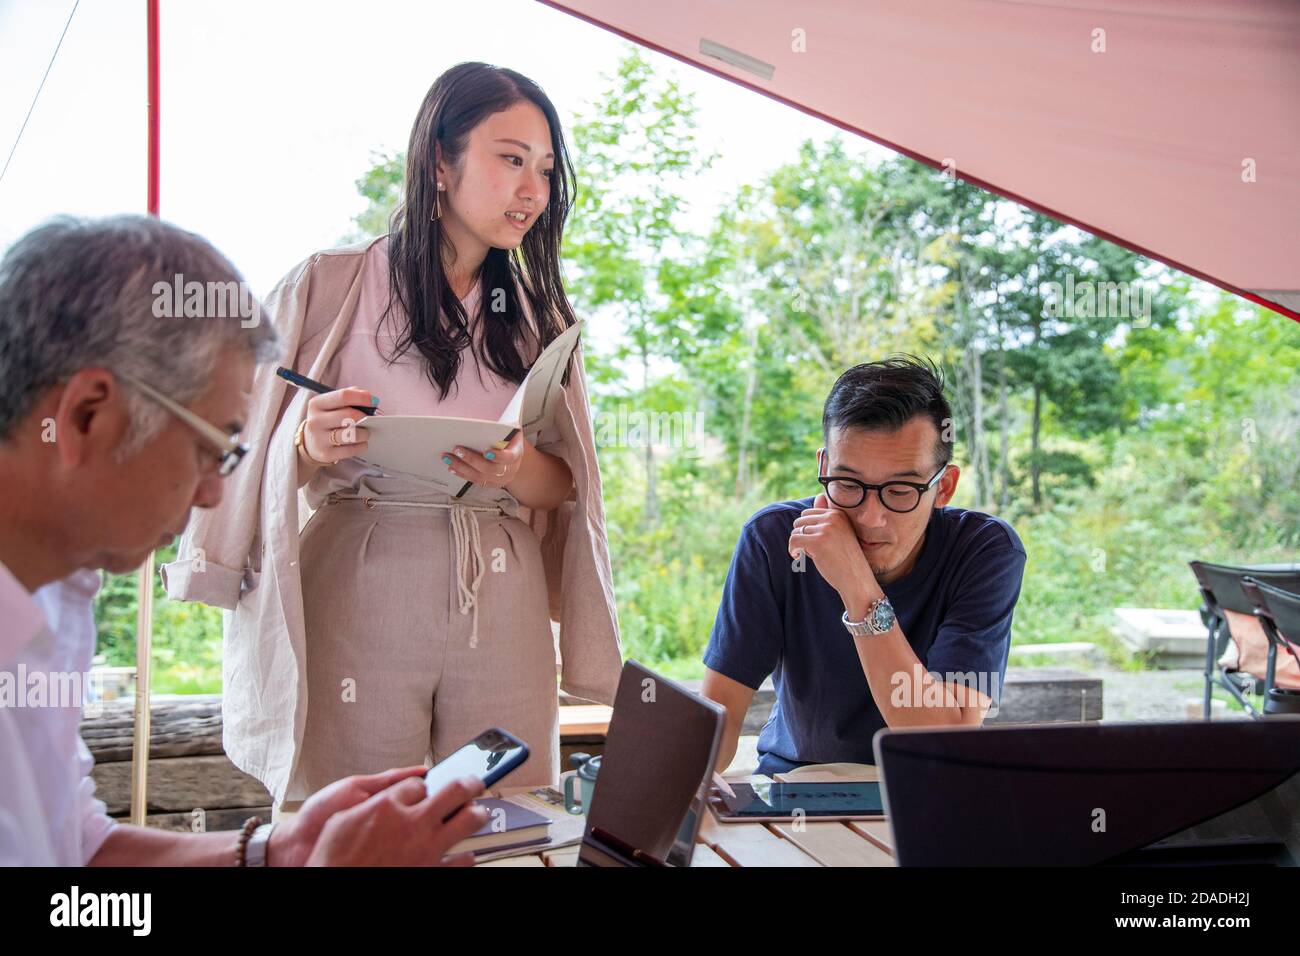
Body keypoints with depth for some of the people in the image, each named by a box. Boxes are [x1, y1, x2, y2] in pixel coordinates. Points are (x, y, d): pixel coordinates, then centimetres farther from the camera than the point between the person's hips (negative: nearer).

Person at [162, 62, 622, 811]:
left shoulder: (540, 315, 12)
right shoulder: (327, 288, 1)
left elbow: (566, 487, 12)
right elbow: (254, 457, 4)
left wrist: (520, 471, -9)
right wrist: (310, 448, -16)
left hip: (502, 611, 3)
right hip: (356, 600, -3)